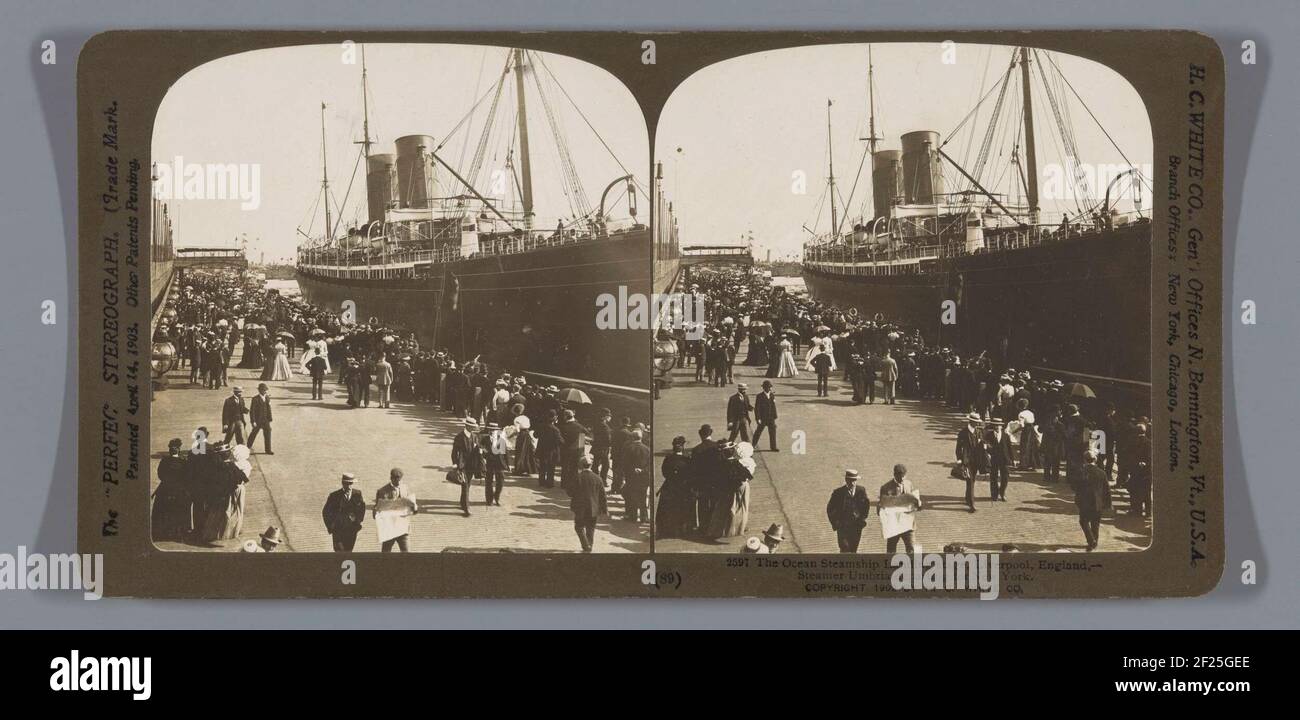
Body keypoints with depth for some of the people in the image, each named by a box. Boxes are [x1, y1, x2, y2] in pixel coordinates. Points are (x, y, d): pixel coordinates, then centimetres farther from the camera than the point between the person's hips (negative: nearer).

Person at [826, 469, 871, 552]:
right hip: (842, 526, -2)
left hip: (856, 526, 2)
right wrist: (835, 523, -3)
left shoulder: (861, 490, -1)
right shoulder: (838, 492, -8)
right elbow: (830, 509, 2)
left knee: (853, 550, 8)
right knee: (845, 549, -11)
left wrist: (863, 518, 5)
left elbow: (867, 505, 14)